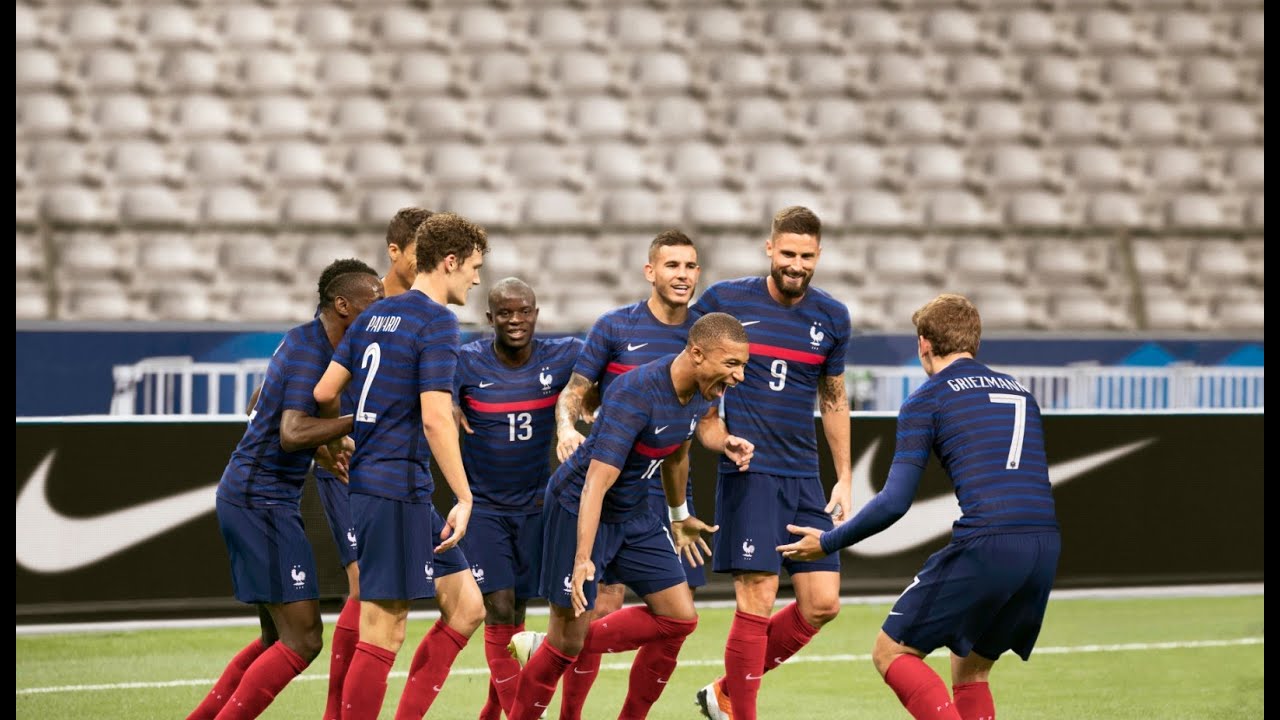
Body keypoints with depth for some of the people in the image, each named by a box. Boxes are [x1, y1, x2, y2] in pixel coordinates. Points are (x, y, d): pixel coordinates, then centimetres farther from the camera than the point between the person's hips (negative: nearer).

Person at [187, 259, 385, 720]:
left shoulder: (303, 341, 13)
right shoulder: (311, 351, -17)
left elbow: (260, 407, 29)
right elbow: (292, 435, -29)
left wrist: (325, 449, 24)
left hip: (250, 496, 10)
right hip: (263, 503, -10)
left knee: (278, 639, 16)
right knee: (302, 641, -11)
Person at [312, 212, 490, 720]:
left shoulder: (376, 315, 13)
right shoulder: (436, 321, -12)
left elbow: (325, 393, 13)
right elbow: (434, 418, -19)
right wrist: (463, 499, -17)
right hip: (397, 490, -9)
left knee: (466, 607, 10)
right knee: (383, 633, -7)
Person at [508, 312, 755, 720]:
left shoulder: (704, 391, -6)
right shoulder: (635, 395, -31)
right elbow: (597, 483, -35)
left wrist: (679, 517, 28)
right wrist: (582, 560, -41)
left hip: (633, 516, 8)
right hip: (577, 508, -8)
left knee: (679, 618, 1)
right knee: (567, 641, -5)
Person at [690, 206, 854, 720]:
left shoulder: (832, 318, 7)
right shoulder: (725, 300, -4)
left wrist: (844, 479, 15)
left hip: (804, 476, 5)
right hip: (747, 470, -5)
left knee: (822, 604, 0)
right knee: (757, 600, -12)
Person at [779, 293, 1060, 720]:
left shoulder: (926, 400, 5)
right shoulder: (1020, 392, 23)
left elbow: (894, 502, -1)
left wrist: (828, 543, 11)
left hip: (984, 545, -6)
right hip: (1045, 546, 6)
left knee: (891, 652, 6)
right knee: (970, 669, 21)